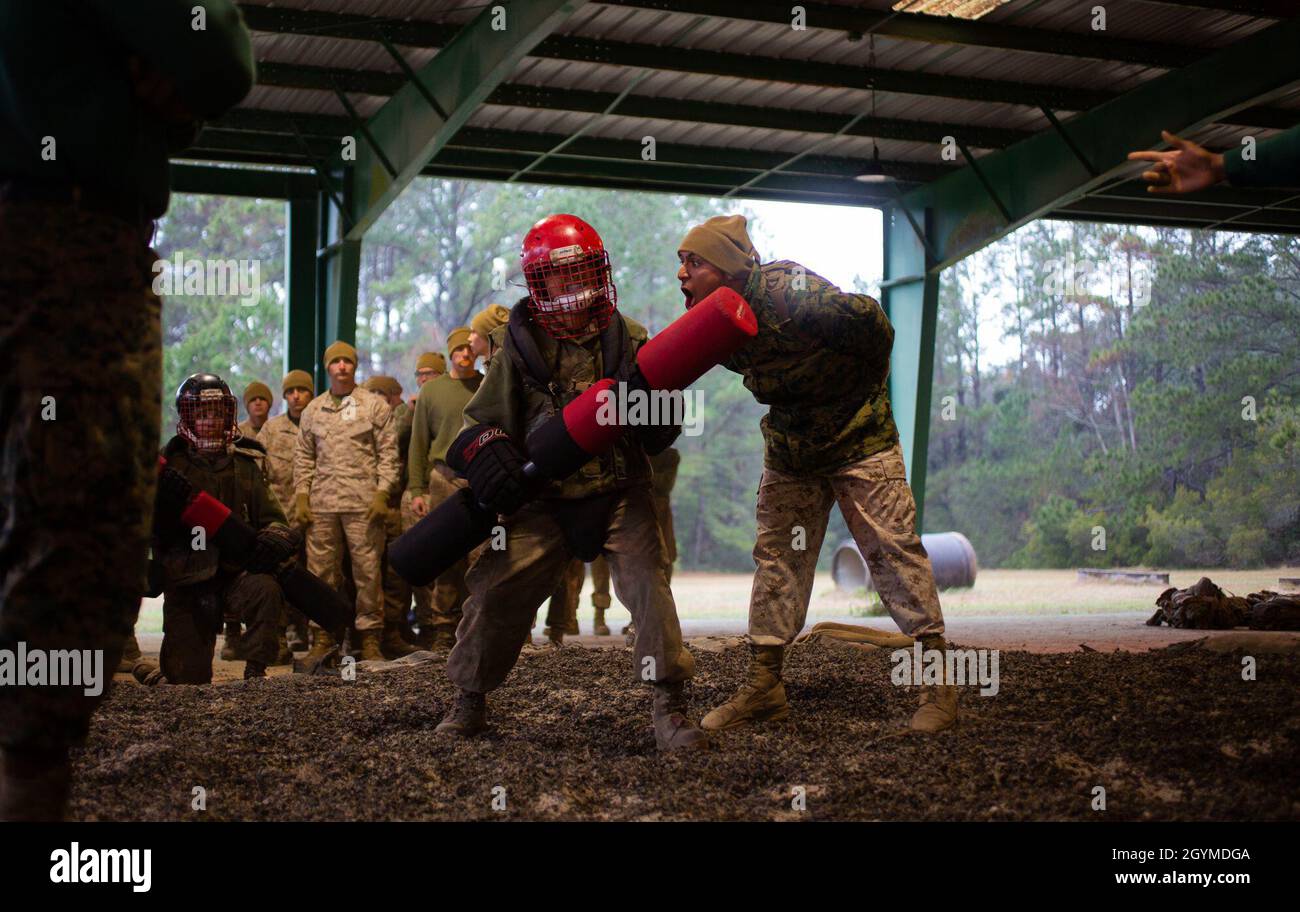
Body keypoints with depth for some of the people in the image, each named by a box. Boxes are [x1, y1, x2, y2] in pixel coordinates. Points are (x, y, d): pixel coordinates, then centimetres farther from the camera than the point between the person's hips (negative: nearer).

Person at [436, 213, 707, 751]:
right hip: (544, 501, 0)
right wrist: (484, 451, -16)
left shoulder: (627, 339, 2)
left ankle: (668, 709, -11)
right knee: (498, 588, -6)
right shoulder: (519, 346, 1)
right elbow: (483, 419, 6)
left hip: (621, 495, 0)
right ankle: (468, 702, 16)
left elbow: (660, 435, 3)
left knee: (647, 580, -18)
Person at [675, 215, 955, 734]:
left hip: (859, 442, -6)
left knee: (893, 550, -5)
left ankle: (939, 684, 2)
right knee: (777, 558, 5)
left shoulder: (790, 293, -29)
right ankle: (763, 686, 12)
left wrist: (858, 398, -6)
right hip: (789, 452, 7)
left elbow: (874, 327, -20)